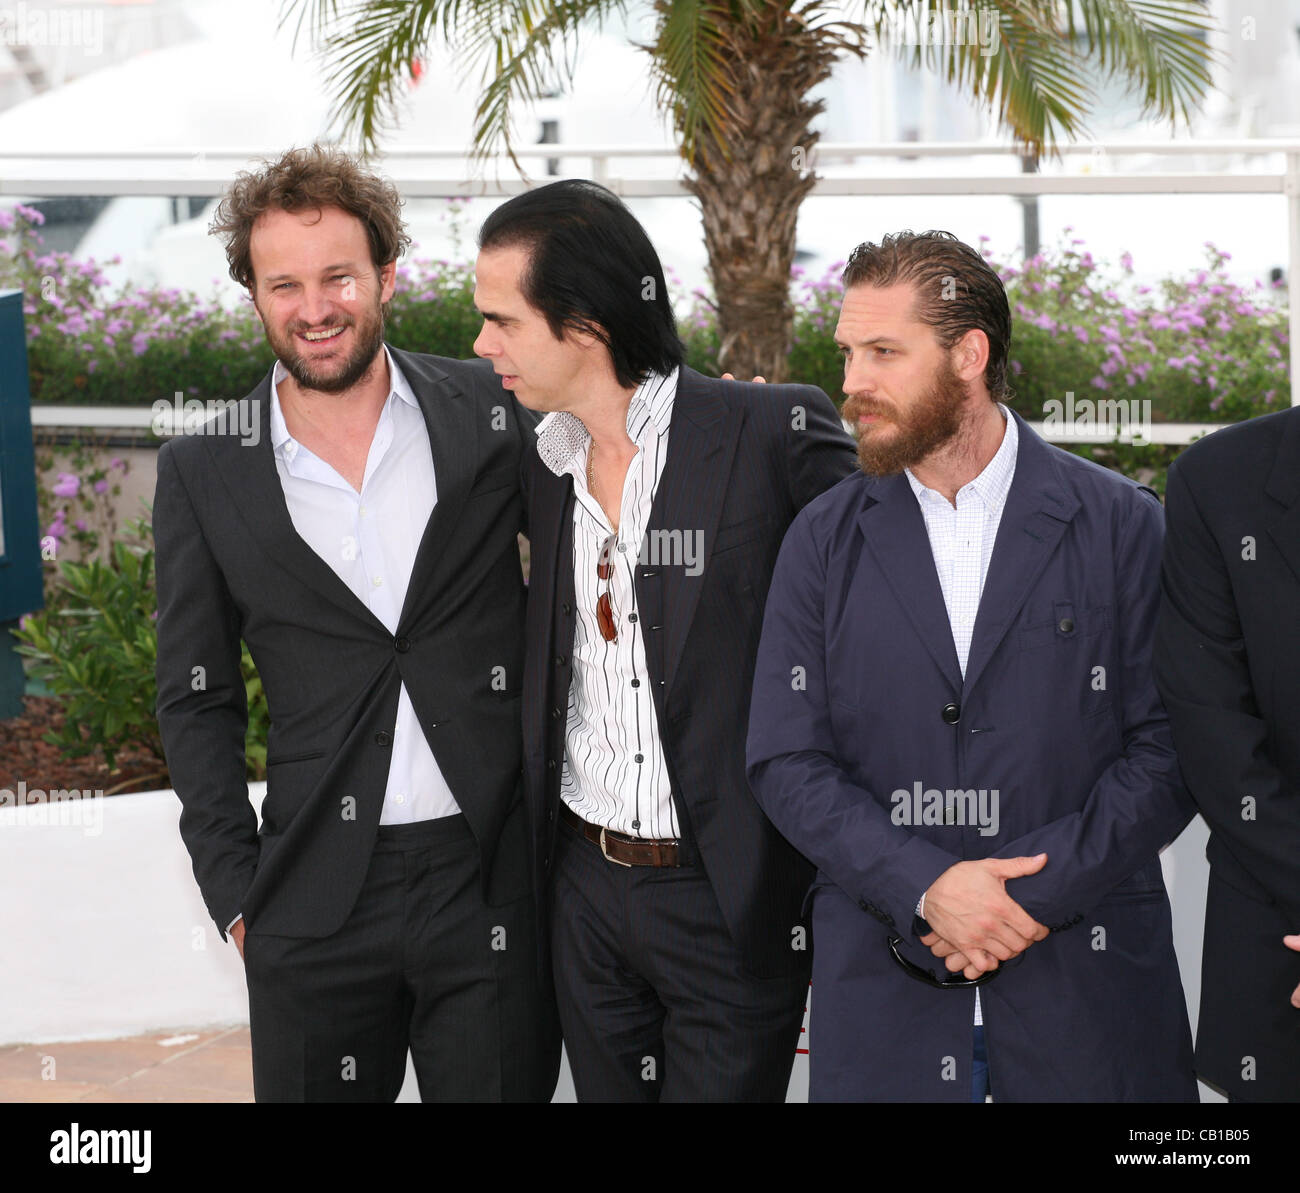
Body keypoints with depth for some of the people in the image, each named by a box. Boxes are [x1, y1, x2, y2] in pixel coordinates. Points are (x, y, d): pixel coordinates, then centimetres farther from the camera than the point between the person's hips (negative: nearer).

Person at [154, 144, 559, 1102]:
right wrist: (236, 894, 0)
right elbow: (197, 699, 8)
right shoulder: (204, 473, 3)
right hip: (316, 903, 1)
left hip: (495, 881, 0)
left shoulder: (494, 415, 1)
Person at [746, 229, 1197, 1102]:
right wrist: (926, 887, -14)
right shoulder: (825, 541, 5)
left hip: (1089, 975, -1)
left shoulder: (1122, 526, 0)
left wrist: (1037, 889, -14)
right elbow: (786, 762, 0)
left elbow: (1168, 751, -3)